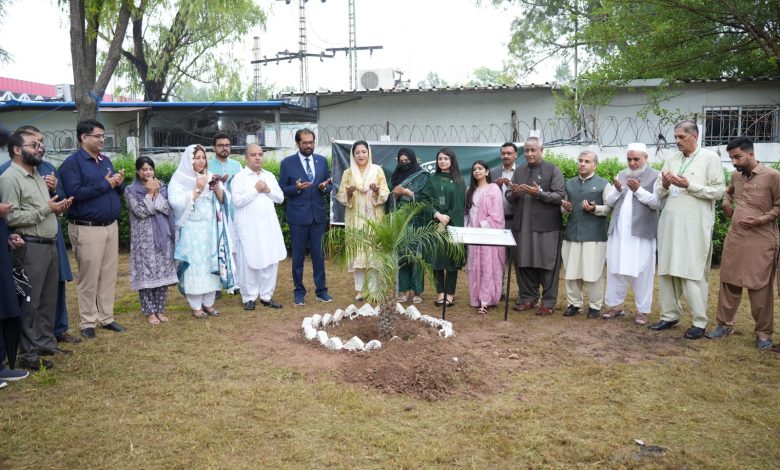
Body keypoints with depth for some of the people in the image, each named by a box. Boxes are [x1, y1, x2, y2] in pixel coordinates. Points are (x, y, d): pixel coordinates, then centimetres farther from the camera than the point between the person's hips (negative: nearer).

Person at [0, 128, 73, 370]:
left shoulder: (37, 175, 17)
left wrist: (58, 207, 4)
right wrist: (46, 209, -16)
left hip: (50, 244, 9)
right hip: (30, 247, -9)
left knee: (49, 299, 15)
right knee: (29, 302, -3)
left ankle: (46, 343, 26)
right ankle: (27, 354, 6)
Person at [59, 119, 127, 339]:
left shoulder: (105, 161, 13)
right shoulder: (72, 163, -9)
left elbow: (118, 190, 17)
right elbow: (74, 193, -22)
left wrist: (119, 183, -6)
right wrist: (105, 184, -18)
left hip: (111, 226, 7)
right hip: (87, 229, -7)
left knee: (109, 275, 11)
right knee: (89, 277, 0)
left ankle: (106, 317, 21)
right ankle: (87, 322, 11)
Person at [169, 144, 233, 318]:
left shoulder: (210, 177, 11)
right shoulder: (179, 179, -3)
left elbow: (222, 200, 9)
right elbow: (176, 202, -15)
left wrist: (216, 187, -10)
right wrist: (197, 190, -17)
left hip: (211, 229, 5)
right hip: (191, 230, -5)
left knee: (211, 263, 5)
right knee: (194, 265, -4)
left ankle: (208, 302, 15)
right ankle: (196, 306, 4)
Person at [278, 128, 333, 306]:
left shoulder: (322, 161, 7)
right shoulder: (287, 163, -3)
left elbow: (328, 185, 12)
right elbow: (282, 189, -2)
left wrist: (324, 187, -11)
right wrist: (296, 188, -21)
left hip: (318, 215, 3)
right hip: (298, 216, -2)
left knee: (318, 254, 8)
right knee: (298, 255, 7)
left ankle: (321, 291, 18)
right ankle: (299, 291, 19)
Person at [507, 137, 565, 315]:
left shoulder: (553, 171, 2)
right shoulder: (519, 171, 15)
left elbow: (559, 196, -7)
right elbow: (510, 198, 14)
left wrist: (539, 193, -19)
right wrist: (514, 194, -8)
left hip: (546, 226, -4)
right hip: (522, 225, 4)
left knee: (547, 265, 0)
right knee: (524, 264, 7)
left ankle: (548, 302, 9)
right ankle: (528, 298, 20)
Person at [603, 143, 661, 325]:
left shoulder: (655, 175, -1)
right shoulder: (621, 175, 14)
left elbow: (658, 203, -10)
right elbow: (609, 202, 11)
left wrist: (638, 190, -18)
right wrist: (618, 190, -7)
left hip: (641, 232, -5)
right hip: (618, 231, 5)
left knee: (641, 272, 1)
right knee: (615, 269, 9)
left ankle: (642, 310, 10)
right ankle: (616, 305, 20)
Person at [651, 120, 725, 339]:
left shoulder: (710, 158, -1)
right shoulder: (671, 159, 13)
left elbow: (718, 190, -8)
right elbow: (659, 193, 11)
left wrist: (689, 186, -15)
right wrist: (665, 185, -10)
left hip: (695, 226, -5)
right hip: (670, 223, 5)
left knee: (693, 273, -4)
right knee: (667, 271, 8)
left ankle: (699, 322, 7)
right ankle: (669, 315, 20)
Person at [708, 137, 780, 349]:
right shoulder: (736, 176, 9)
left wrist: (762, 220, -18)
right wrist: (726, 204, 11)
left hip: (761, 241, -5)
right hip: (734, 238, 6)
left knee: (760, 287, -1)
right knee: (729, 282, 10)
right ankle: (725, 324, 21)